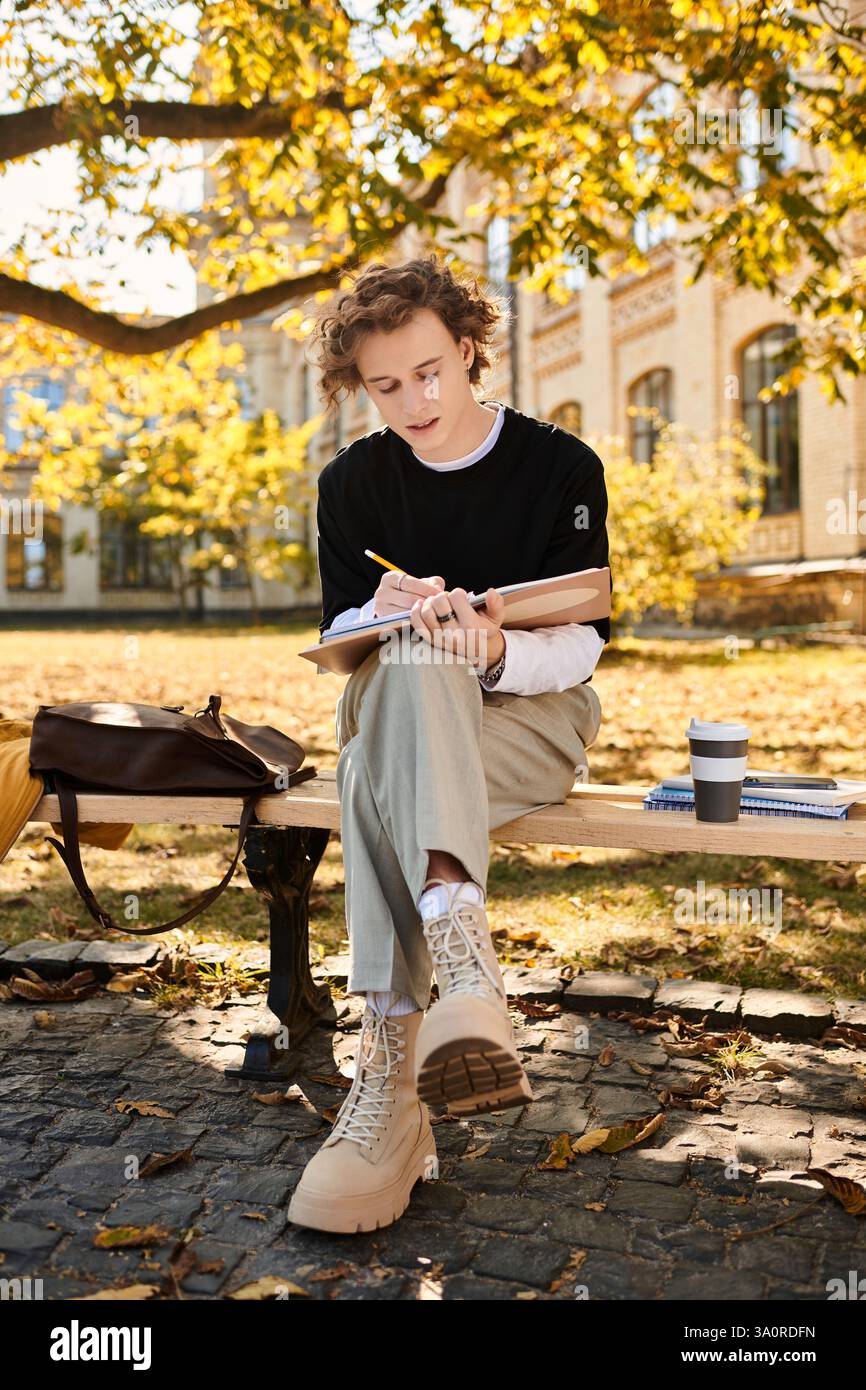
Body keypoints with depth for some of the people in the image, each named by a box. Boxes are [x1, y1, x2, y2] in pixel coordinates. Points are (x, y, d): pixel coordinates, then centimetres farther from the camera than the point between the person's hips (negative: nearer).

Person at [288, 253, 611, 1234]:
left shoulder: (562, 468, 0)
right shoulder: (353, 483, 8)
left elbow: (585, 640, -4)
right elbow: (338, 637, 6)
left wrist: (500, 654, -27)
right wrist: (384, 612, -19)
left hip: (535, 712, -2)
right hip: (391, 706, 2)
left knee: (376, 778, -35)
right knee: (413, 657, -37)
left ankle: (391, 1077, -42)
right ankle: (465, 975, -49)